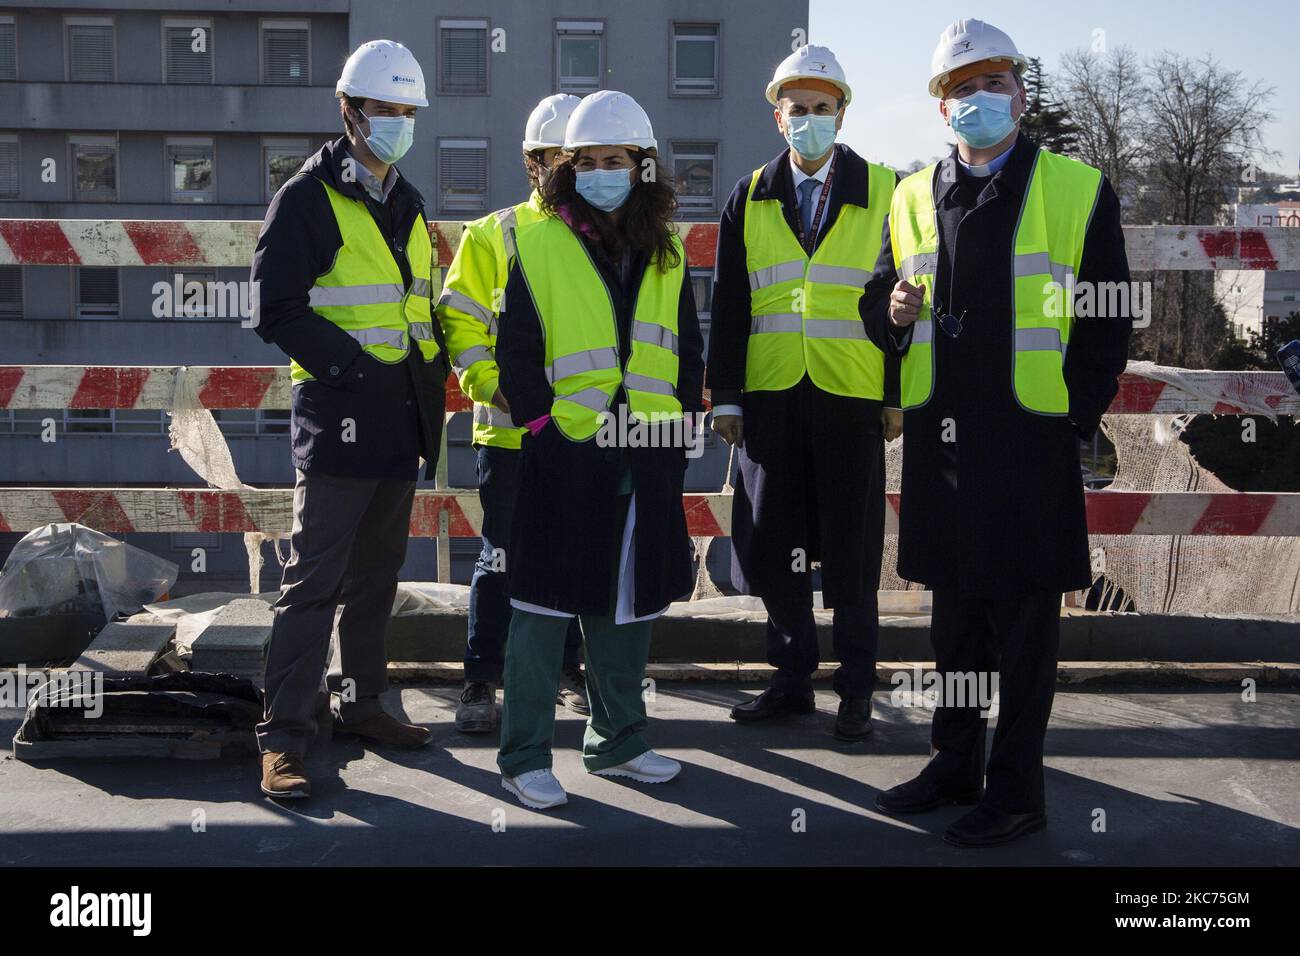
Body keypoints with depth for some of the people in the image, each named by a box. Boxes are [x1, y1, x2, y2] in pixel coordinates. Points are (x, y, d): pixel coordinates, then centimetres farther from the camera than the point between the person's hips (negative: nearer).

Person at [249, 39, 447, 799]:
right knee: (316, 581, -7)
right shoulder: (309, 199, -6)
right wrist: (355, 366, -19)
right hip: (340, 419, -7)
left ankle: (361, 703, 27)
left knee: (378, 575, 15)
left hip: (401, 421, 7)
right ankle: (285, 736, -1)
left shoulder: (408, 206, 17)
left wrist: (432, 372, 8)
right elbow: (278, 311, -13)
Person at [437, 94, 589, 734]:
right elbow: (460, 324, 0)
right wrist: (497, 388, -13)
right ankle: (480, 681, 15)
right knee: (502, 557, 3)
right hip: (511, 430, -2)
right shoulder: (492, 237, 4)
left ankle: (569, 671, 27)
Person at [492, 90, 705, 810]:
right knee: (546, 606, 0)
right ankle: (523, 757, 10)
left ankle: (617, 741, 28)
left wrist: (682, 433, 8)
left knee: (627, 602, 14)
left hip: (646, 460, 5)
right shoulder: (538, 247, -1)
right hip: (566, 455, -4)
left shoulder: (667, 257, 12)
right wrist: (544, 426, -10)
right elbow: (516, 354, -3)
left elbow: (689, 356, 16)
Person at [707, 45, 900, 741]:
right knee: (775, 545, 7)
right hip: (770, 397, 2)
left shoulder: (884, 193, 5)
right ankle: (792, 679, 21)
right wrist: (725, 395, 3)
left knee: (852, 552, 4)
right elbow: (728, 306, 9)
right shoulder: (749, 199, 10)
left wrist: (898, 396, -1)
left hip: (851, 398, -2)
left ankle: (856, 688, 16)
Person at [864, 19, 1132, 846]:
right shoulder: (911, 198, 12)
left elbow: (1107, 325, 0)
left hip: (1032, 440, -4)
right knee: (955, 603, 15)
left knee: (1026, 614, 3)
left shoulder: (1079, 191, 2)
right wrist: (894, 310, -5)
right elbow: (881, 306, 18)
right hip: (940, 436, 4)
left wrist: (1076, 424, -7)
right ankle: (956, 763, 29)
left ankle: (1017, 788, 16)